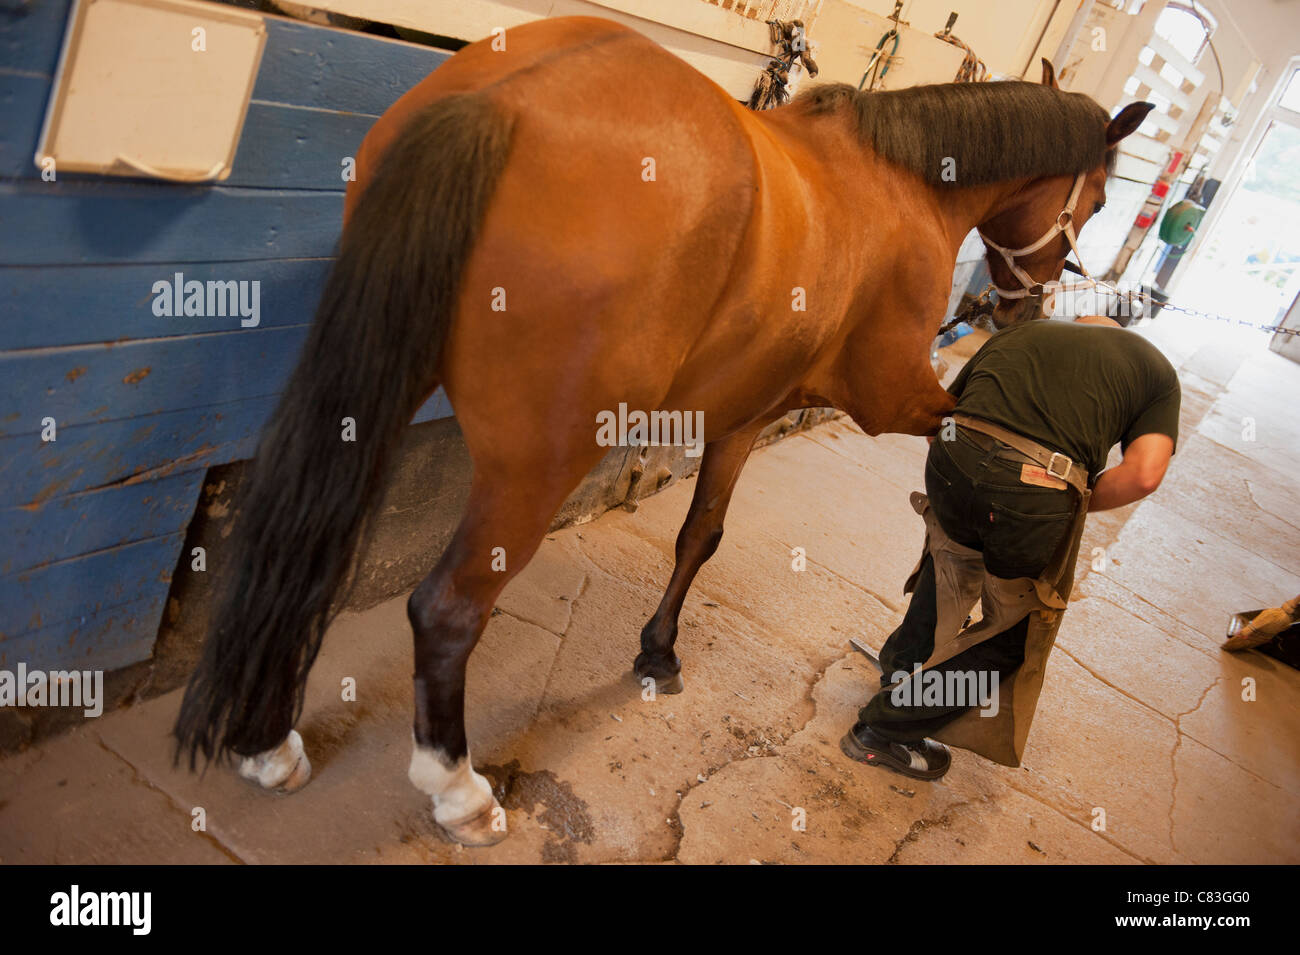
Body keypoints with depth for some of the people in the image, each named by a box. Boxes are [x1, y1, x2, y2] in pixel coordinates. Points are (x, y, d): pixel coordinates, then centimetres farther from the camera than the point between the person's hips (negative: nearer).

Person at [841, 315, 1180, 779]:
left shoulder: (1020, 331, 30)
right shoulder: (1157, 367, 23)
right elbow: (1143, 475, 4)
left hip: (953, 461, 4)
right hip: (1038, 493, -3)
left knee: (952, 557, 36)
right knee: (1014, 634, 21)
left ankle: (900, 662, 56)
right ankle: (886, 728, 25)